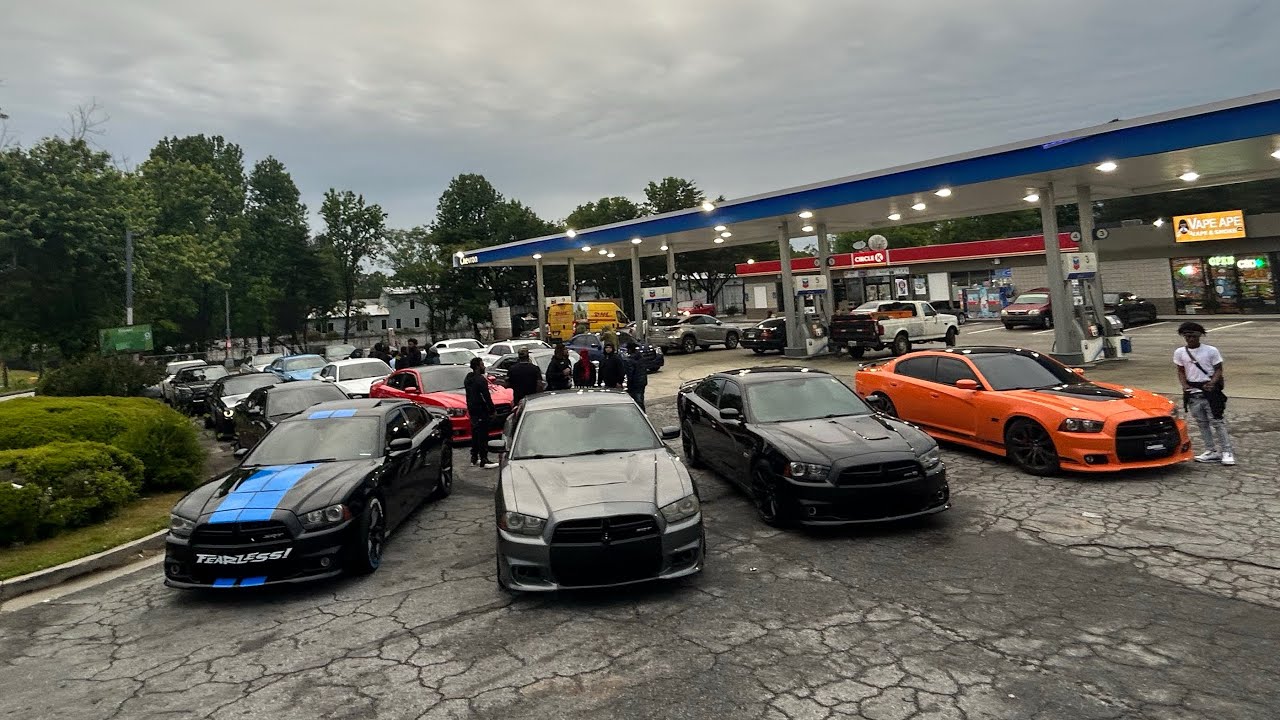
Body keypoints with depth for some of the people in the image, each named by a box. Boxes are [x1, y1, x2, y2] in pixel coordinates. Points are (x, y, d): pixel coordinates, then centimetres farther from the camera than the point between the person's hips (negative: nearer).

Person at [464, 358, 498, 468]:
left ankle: (474, 458, 23)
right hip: (481, 411, -9)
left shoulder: (467, 378, 10)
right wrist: (492, 410, -12)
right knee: (483, 436, -6)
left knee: (475, 434, 17)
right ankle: (483, 461, -4)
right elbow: (486, 397, -20)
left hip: (472, 410, 9)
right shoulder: (481, 380, -19)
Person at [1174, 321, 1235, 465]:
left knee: (1216, 421, -4)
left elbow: (1218, 370, -2)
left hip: (1209, 389, -4)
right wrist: (1184, 385, -6)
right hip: (1192, 391, 4)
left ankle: (1227, 451, 4)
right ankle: (1211, 451, 17)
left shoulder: (1211, 351, -4)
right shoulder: (1179, 353, 4)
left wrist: (1212, 383, -19)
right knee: (1202, 423, 9)